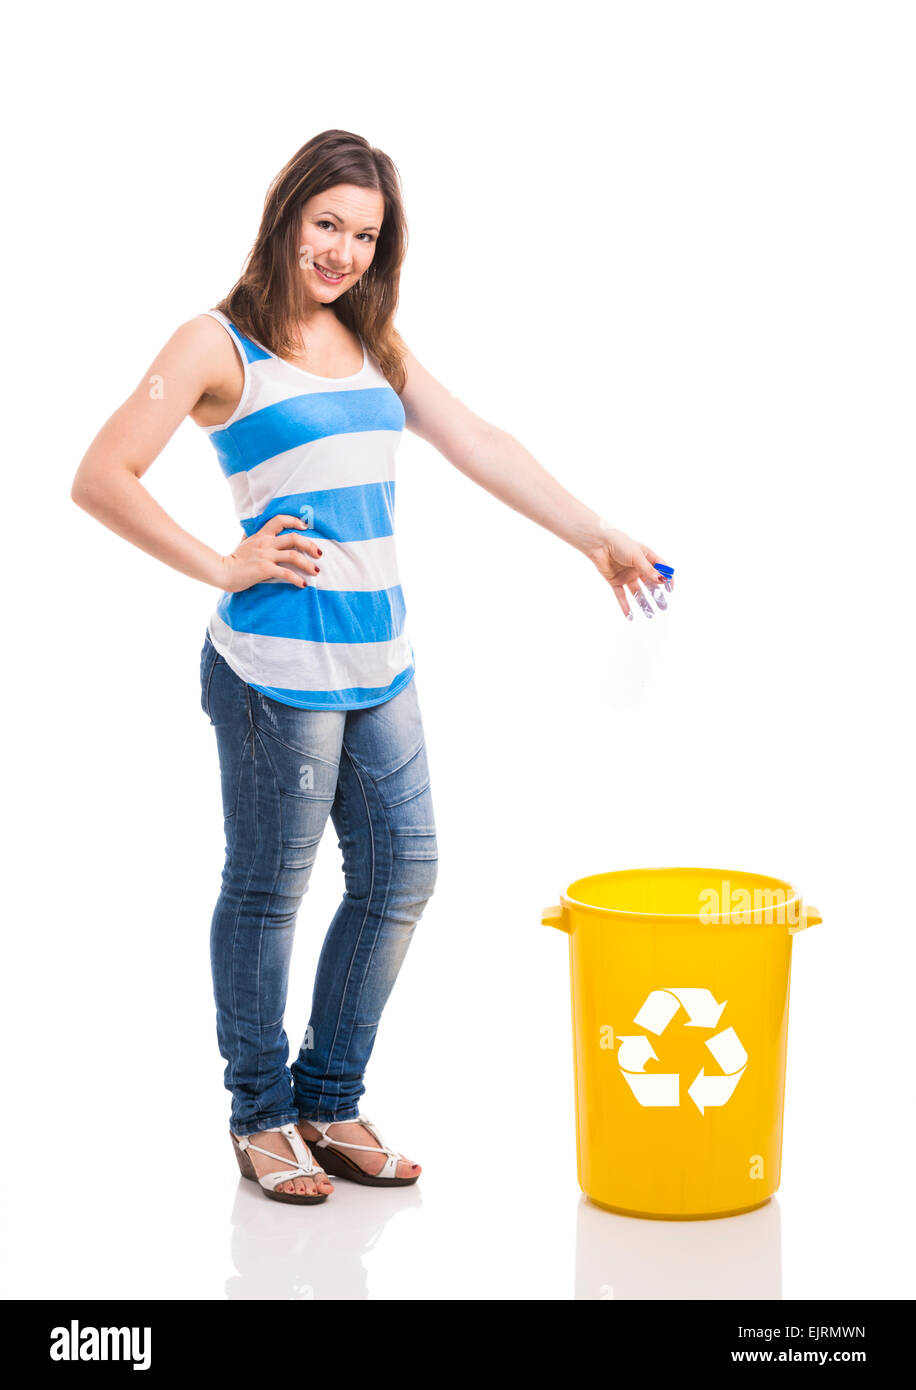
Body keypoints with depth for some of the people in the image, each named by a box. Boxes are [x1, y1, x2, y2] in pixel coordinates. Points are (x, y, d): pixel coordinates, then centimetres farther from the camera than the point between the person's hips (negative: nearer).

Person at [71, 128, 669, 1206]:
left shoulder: (375, 346, 15)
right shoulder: (219, 347, -5)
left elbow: (480, 449, 14)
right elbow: (100, 480, -11)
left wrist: (599, 538, 9)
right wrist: (221, 569, -11)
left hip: (378, 659, 7)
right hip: (277, 663, -7)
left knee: (401, 872, 9)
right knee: (267, 890, 4)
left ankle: (330, 1102, 24)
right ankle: (261, 1114, 20)